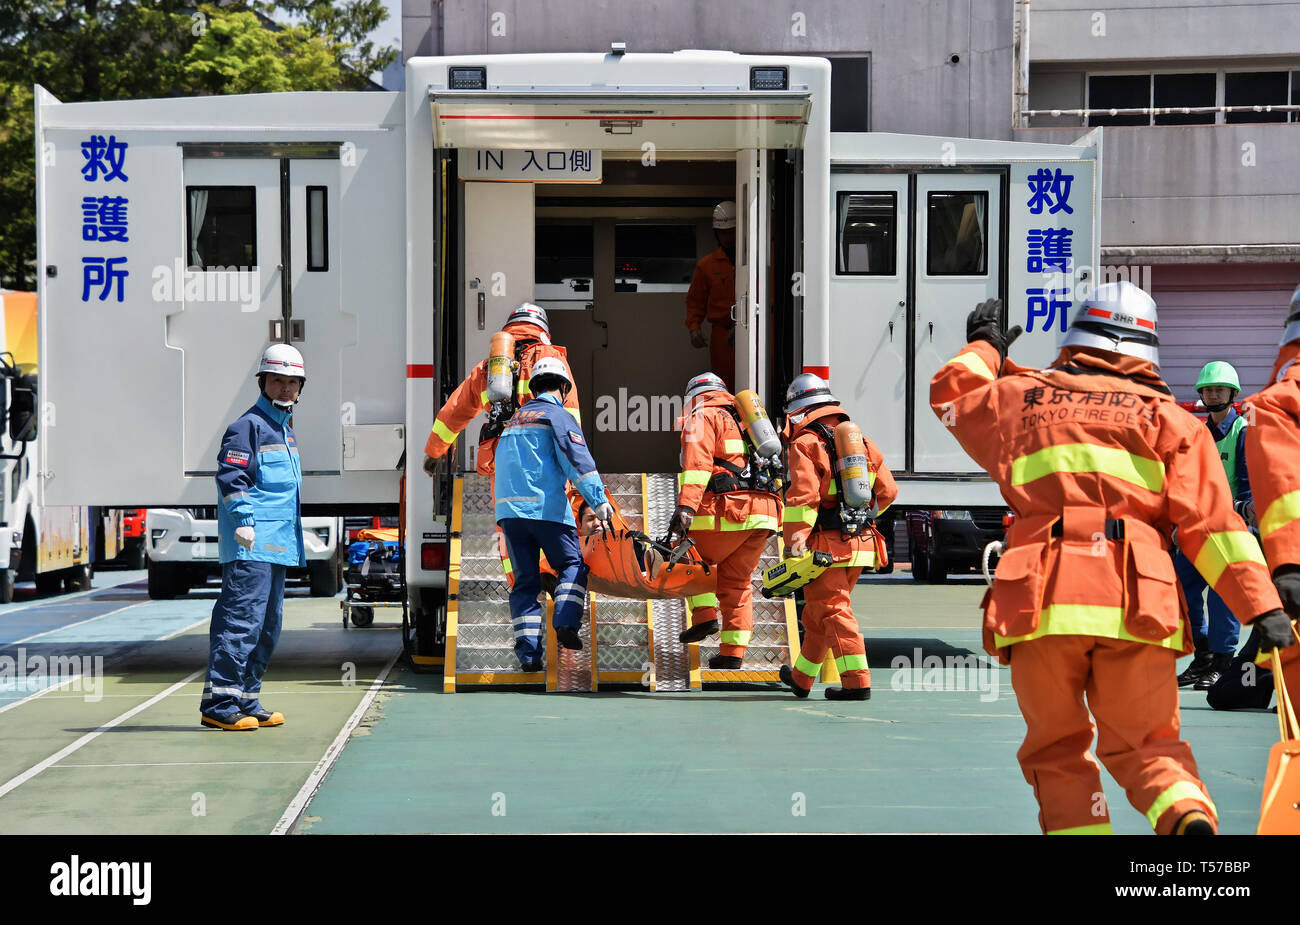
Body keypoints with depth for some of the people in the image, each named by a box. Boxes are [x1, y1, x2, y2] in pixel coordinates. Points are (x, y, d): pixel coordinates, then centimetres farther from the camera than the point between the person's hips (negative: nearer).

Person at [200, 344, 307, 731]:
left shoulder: (284, 430, 23)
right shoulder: (248, 425, -7)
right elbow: (230, 475, -16)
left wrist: (294, 541, 28)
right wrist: (243, 520, -24)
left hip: (276, 545, 10)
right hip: (251, 545, -10)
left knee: (267, 625, 12)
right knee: (242, 619, -14)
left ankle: (246, 702, 18)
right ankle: (218, 704, -15)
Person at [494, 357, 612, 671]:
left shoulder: (515, 419, 24)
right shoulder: (557, 415, 1)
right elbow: (577, 458, -12)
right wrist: (599, 501, -19)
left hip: (507, 509, 6)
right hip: (546, 506, -5)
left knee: (525, 580, 7)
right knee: (572, 566, 10)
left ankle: (528, 651, -2)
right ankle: (566, 621, -13)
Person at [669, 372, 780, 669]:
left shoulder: (702, 417, 6)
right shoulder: (742, 419, 30)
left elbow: (697, 463, -11)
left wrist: (685, 508, -21)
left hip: (730, 510, -7)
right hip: (765, 513, 7)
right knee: (738, 582, 14)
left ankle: (705, 615, 1)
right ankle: (733, 652, 12)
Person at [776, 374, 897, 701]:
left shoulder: (805, 443, -7)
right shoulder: (861, 440, 13)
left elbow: (803, 498, -19)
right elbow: (887, 491, 15)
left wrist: (795, 546, -20)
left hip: (827, 544, -7)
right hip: (861, 543, 7)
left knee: (833, 612, -4)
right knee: (818, 614, 18)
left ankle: (857, 682, -12)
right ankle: (801, 678, 29)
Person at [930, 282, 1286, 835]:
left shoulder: (1020, 396, 17)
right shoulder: (1167, 417, 14)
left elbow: (950, 395, 38)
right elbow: (1211, 520, 3)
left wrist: (984, 346, 56)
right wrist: (1262, 606, 0)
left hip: (1041, 600, 0)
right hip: (1136, 603, 0)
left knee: (1057, 749, 12)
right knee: (1143, 746, 11)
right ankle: (1189, 816, -18)